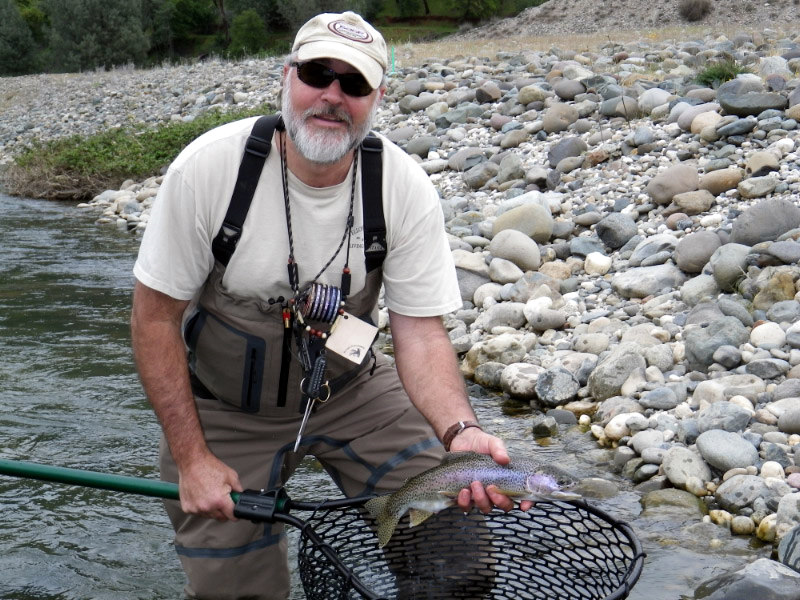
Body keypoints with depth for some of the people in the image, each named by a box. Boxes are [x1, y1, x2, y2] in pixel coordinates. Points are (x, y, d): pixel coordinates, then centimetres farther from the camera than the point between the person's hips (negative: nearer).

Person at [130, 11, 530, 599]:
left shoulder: (407, 189, -18)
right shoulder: (208, 167, -22)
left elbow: (421, 334, -17)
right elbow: (155, 316, -14)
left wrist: (461, 430, -37)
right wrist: (191, 457, -16)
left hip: (349, 389, 2)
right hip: (223, 407, -1)